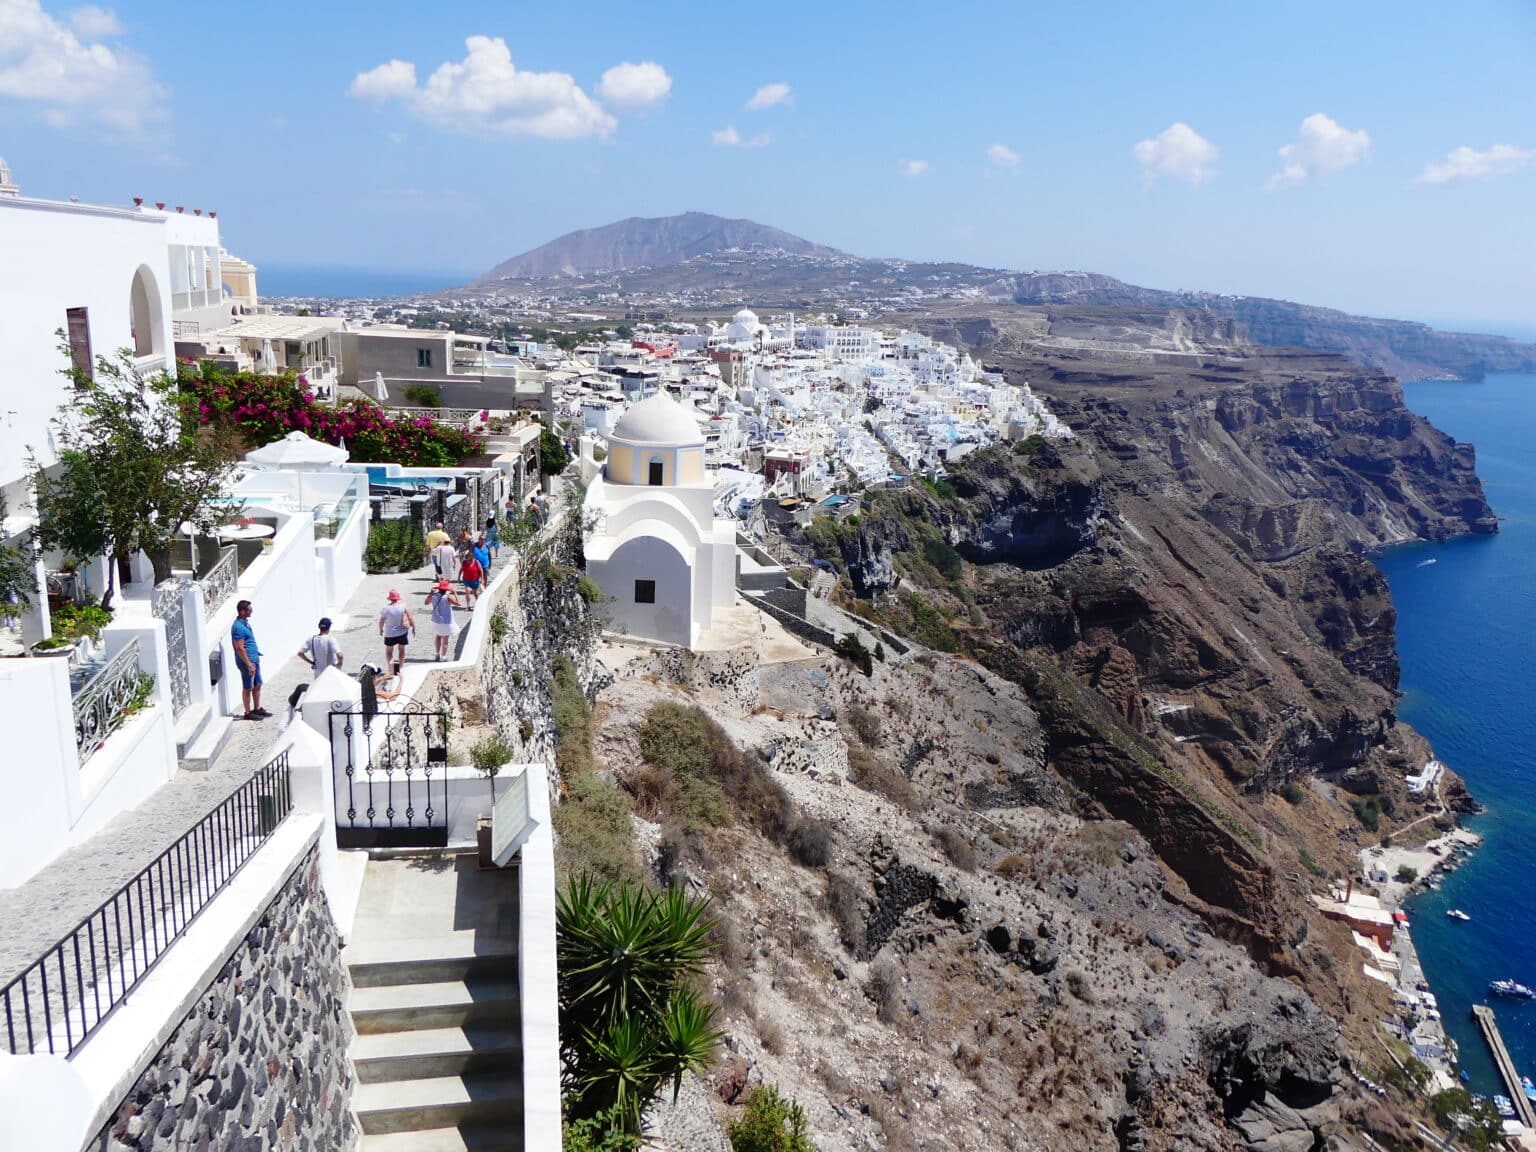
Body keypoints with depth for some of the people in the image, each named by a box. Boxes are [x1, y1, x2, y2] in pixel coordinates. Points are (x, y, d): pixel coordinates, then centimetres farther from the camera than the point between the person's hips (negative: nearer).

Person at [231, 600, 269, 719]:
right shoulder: (238, 627, -21)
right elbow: (240, 649, -22)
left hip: (254, 660, 9)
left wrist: (256, 652, 24)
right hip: (247, 661, -9)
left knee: (257, 685, 16)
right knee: (247, 688, 2)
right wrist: (249, 664, -22)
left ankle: (257, 709, 26)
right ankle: (248, 712, 11)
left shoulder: (245, 623, 9)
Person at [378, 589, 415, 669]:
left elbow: (381, 622, -6)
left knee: (389, 651, 15)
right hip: (402, 633, 1)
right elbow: (410, 619, -12)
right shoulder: (404, 607, -13)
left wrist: (381, 630, 12)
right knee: (401, 650, 17)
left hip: (389, 634, -1)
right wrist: (413, 629, 2)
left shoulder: (385, 608, -13)